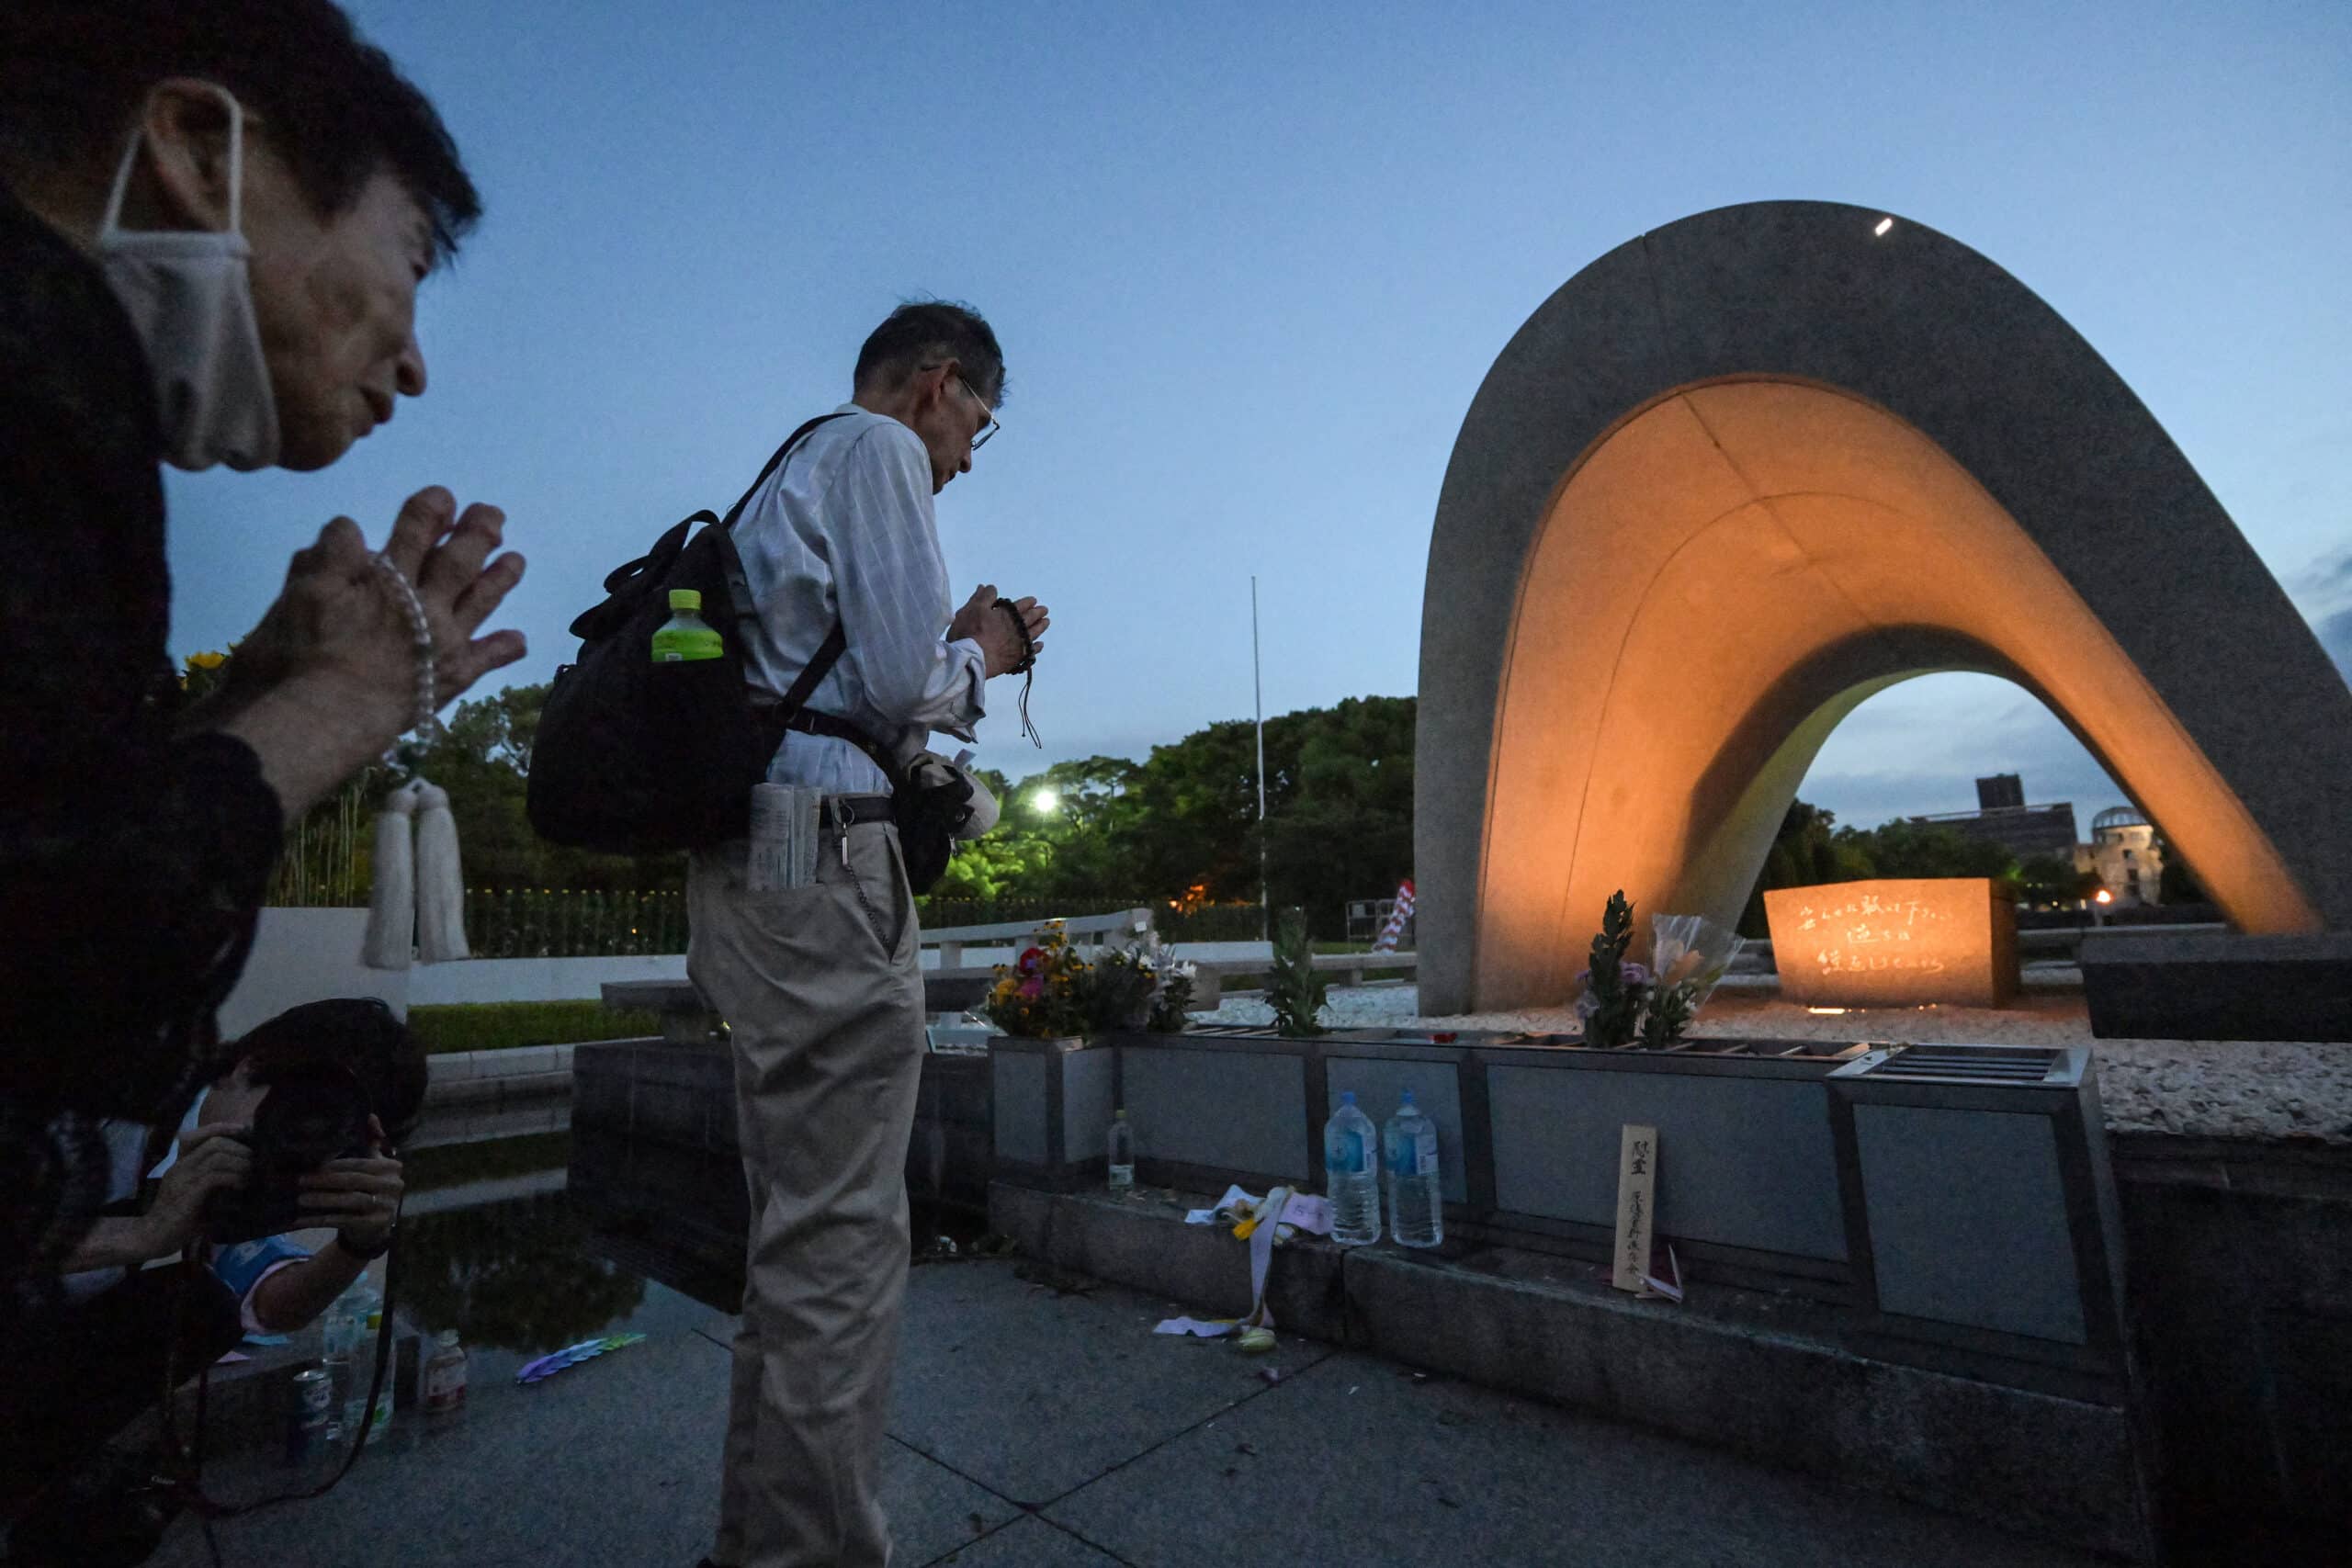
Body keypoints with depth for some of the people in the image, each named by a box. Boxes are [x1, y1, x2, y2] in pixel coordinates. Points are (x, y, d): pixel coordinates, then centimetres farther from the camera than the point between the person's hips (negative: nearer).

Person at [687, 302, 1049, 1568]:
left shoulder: (790, 473, 27)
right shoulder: (880, 449, -2)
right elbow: (906, 688, -14)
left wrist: (956, 648, 21)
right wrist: (981, 652, 6)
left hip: (746, 866, 10)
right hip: (825, 862, -10)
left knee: (793, 1227, 17)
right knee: (840, 1237, -4)